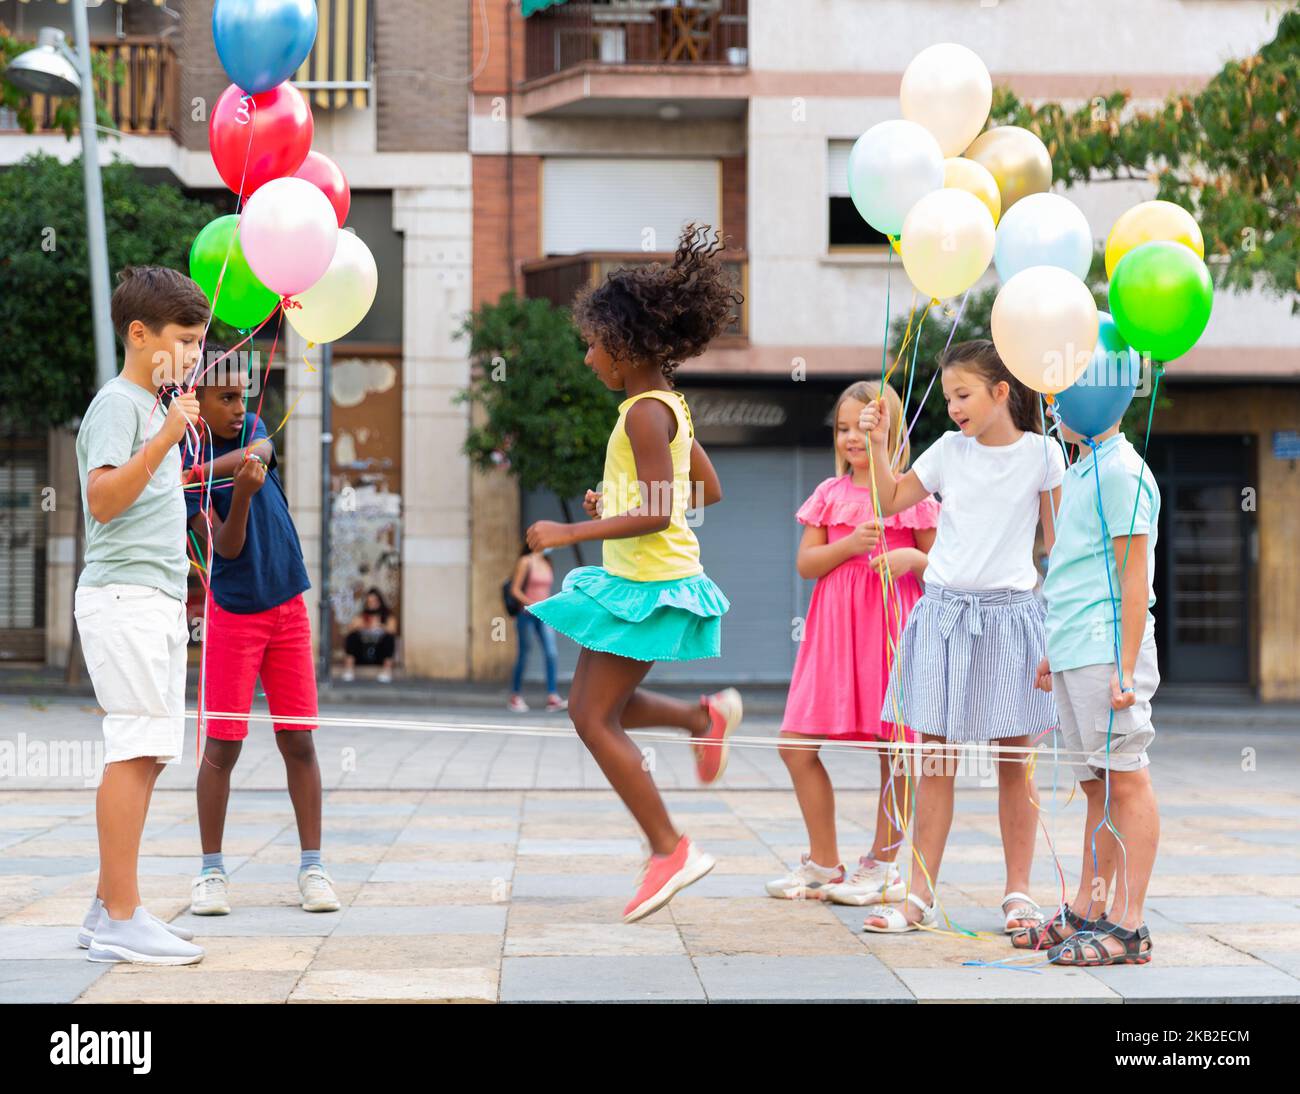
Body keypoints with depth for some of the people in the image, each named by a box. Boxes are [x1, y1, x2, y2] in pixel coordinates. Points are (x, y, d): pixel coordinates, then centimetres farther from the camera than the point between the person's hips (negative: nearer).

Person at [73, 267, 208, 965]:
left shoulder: (153, 404, 21)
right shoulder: (117, 403, -8)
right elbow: (101, 499, -21)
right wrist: (164, 439, -26)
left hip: (157, 598, 10)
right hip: (124, 594, -10)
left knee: (140, 756, 8)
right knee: (133, 752, -13)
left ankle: (110, 909, 12)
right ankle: (121, 921, -13)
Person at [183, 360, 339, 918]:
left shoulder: (251, 428, 4)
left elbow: (260, 450, -21)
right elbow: (226, 547, -18)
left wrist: (201, 469, -36)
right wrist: (241, 492, -36)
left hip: (289, 607, 4)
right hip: (232, 614, -4)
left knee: (299, 741, 2)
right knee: (222, 745, -3)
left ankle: (312, 866, 7)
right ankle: (211, 871, 8)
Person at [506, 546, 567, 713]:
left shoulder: (546, 564, 12)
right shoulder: (526, 562, -6)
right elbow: (515, 590, -9)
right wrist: (531, 604, -19)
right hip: (526, 614, -5)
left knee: (551, 653, -8)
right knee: (523, 655, 2)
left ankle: (553, 699, -12)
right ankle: (514, 698, 13)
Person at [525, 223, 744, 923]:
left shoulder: (645, 412, -18)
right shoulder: (667, 404, 12)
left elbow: (657, 513, -25)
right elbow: (708, 490, 19)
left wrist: (573, 533, -21)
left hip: (650, 583, -10)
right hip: (637, 578, 10)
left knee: (596, 718, -5)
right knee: (590, 705, 17)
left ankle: (669, 848, 0)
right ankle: (706, 716, 22)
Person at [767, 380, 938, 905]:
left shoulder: (911, 495, 2)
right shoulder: (830, 495, 11)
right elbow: (806, 563, 5)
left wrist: (912, 558, -16)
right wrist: (851, 544, -11)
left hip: (892, 628, -3)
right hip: (834, 630, 3)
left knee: (895, 751, 0)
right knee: (796, 745, -1)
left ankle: (881, 866, 14)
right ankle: (824, 863, 12)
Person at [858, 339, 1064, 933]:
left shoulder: (1041, 453, 0)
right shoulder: (948, 450, 6)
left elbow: (1057, 540, 3)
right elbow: (891, 501, 13)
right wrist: (878, 444, 1)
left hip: (1009, 613, -2)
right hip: (943, 612, 2)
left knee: (1013, 762, 4)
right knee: (936, 761, 2)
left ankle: (1018, 892, 13)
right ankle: (919, 894, 6)